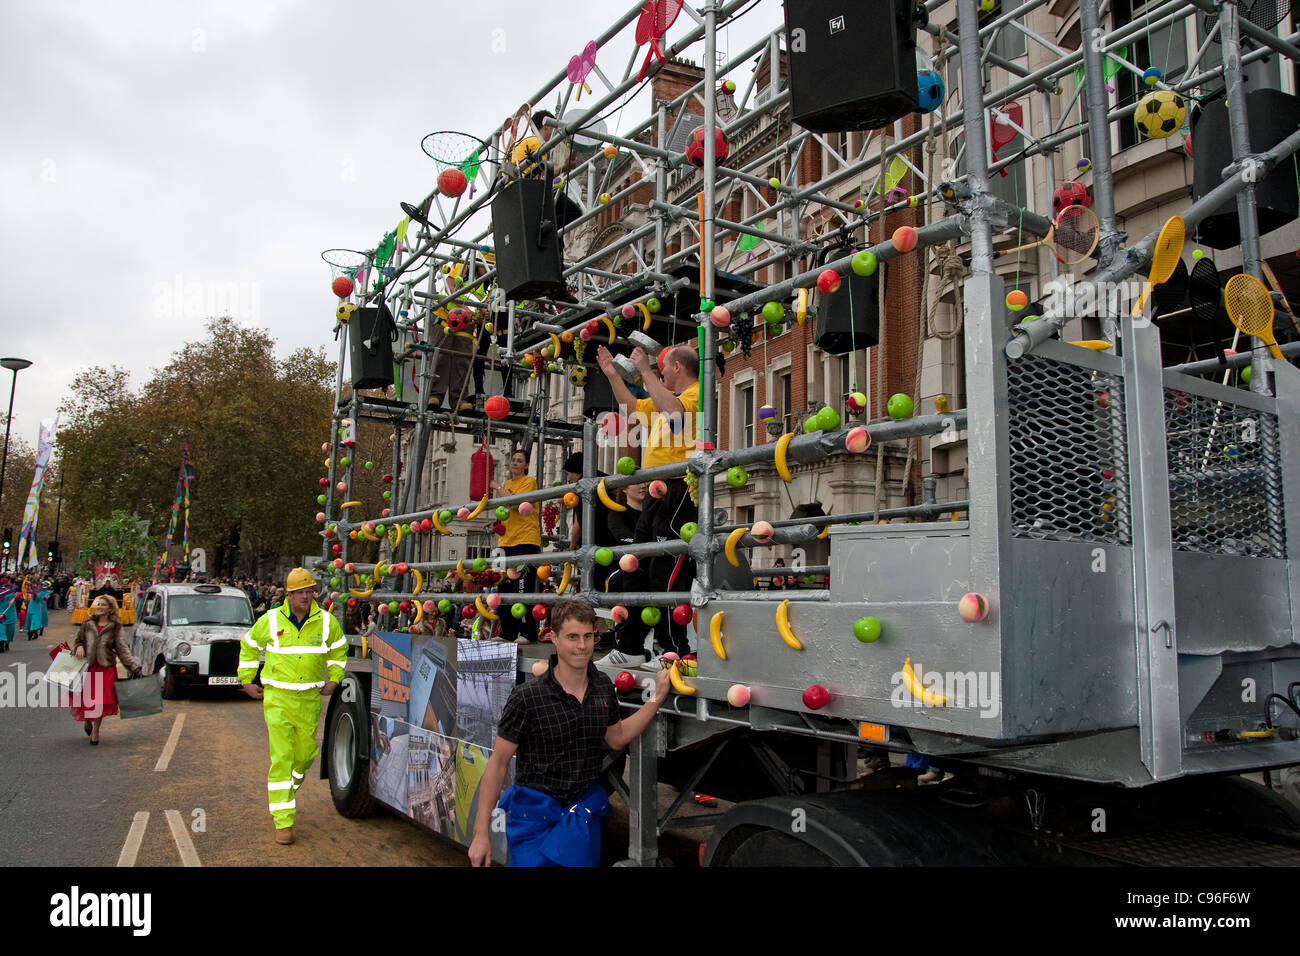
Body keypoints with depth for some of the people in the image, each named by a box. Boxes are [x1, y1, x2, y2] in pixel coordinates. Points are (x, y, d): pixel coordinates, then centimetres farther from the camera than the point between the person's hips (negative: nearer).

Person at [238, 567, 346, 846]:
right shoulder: (270, 620, -6)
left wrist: (333, 679, 8)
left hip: (309, 699, 3)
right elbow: (249, 646, 13)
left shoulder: (326, 621, -2)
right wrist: (246, 681, 10)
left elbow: (339, 649, 17)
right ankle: (283, 823, -4)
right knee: (281, 757, -9)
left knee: (305, 755, 12)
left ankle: (281, 791, 43)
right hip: (277, 697, -3)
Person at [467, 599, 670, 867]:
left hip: (584, 811, 4)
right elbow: (498, 763, -12)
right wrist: (481, 834, -12)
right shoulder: (527, 697, -18)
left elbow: (616, 738, 14)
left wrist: (657, 697, 4)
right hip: (535, 813, -4)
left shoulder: (603, 686, -2)